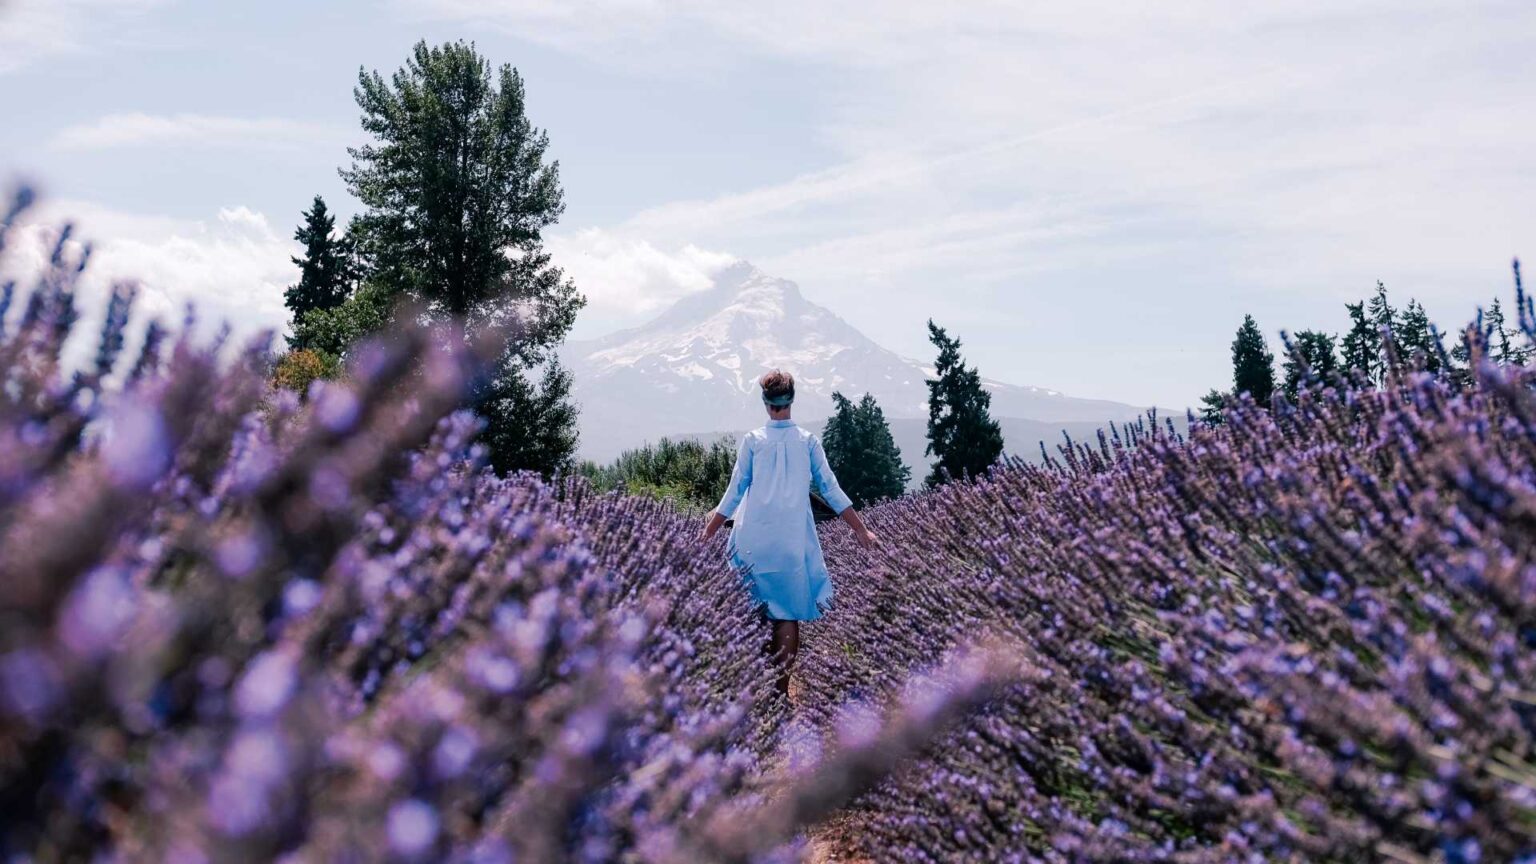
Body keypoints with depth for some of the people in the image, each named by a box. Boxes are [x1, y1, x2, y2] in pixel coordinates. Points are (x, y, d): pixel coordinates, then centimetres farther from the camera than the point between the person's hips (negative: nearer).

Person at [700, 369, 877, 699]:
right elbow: (831, 490, 4)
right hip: (792, 541, 0)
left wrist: (707, 533, 12)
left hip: (753, 539, 0)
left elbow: (734, 494, 3)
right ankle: (780, 688, 0)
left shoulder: (752, 440, 2)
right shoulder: (808, 441, 3)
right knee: (788, 614, 2)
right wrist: (861, 530, 11)